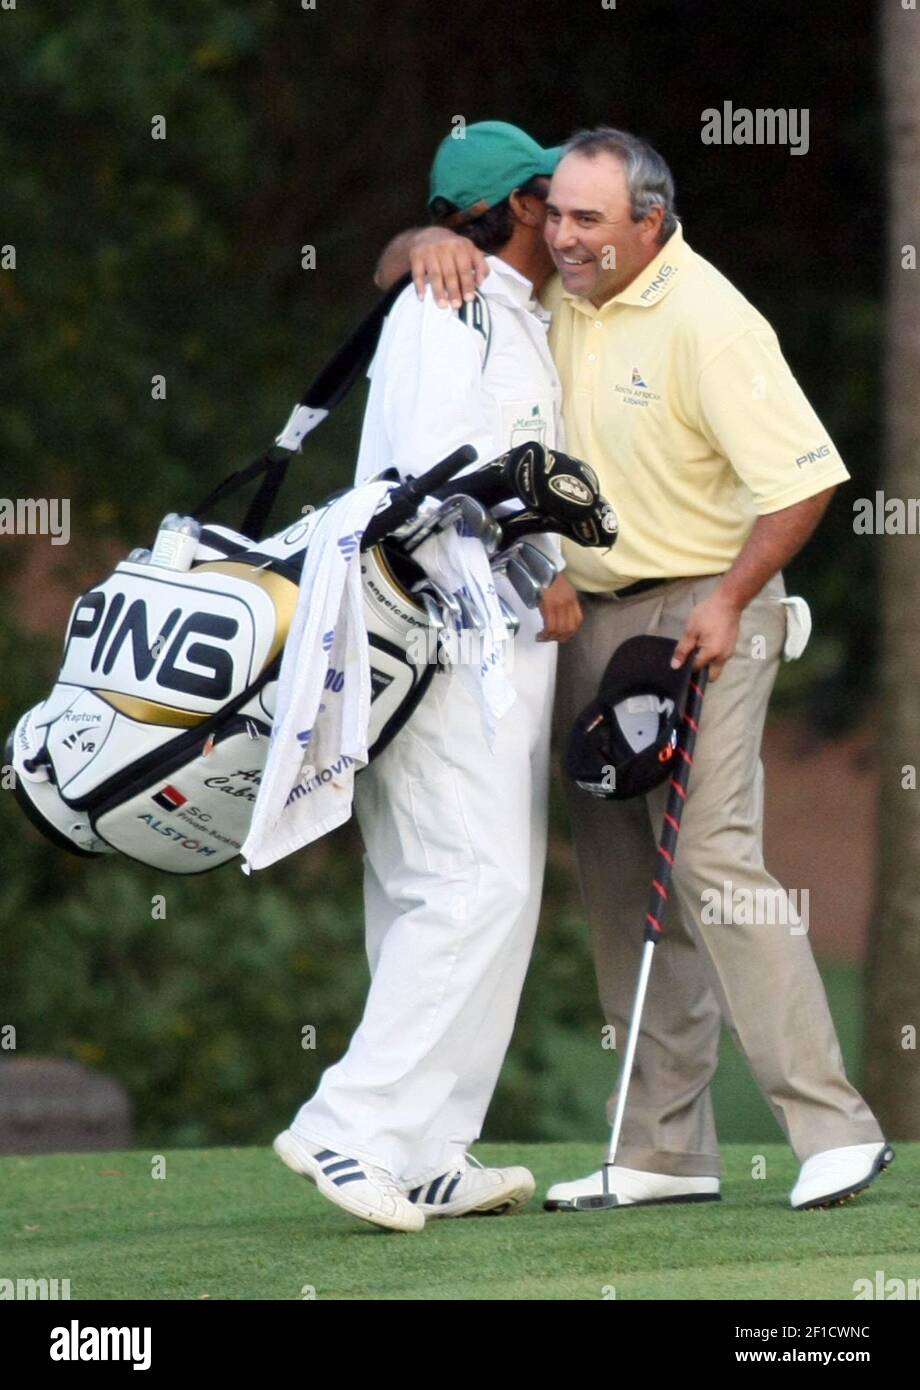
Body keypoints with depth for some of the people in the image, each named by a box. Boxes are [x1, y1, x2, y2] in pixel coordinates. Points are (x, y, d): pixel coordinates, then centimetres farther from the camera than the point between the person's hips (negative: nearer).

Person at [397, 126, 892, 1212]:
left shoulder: (707, 320, -16)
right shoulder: (556, 291, 6)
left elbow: (804, 475, -17)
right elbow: (413, 269, 18)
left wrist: (726, 602, -18)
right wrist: (438, 247, -6)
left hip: (699, 616, -8)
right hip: (590, 620, 8)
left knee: (714, 857, -17)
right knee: (620, 880, 5)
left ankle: (833, 1129, -16)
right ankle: (667, 1151, 8)